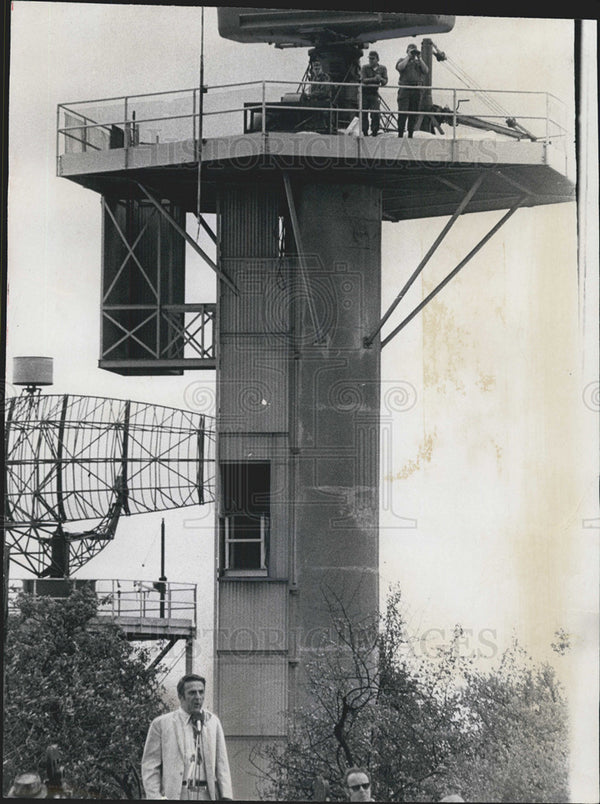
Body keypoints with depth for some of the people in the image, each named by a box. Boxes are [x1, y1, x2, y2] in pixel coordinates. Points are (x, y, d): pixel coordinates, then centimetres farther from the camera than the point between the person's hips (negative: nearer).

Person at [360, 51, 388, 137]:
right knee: (364, 114, 0)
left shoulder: (382, 68, 5)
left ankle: (374, 132, -5)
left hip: (374, 93, 0)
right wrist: (374, 79, -26)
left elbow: (385, 82, -2)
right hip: (364, 93, 0)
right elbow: (363, 80, -14)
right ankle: (365, 132, 8)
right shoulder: (365, 67, 0)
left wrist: (381, 79, -25)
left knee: (375, 114, -12)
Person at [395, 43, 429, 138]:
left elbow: (426, 71, 3)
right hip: (405, 89, -3)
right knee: (403, 113, -10)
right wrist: (408, 56, -6)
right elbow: (400, 67, -12)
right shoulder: (402, 60, 11)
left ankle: (410, 134, 8)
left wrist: (419, 58, 0)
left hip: (417, 90, 3)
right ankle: (400, 134, -9)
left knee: (414, 115, 3)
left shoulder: (419, 62, 19)